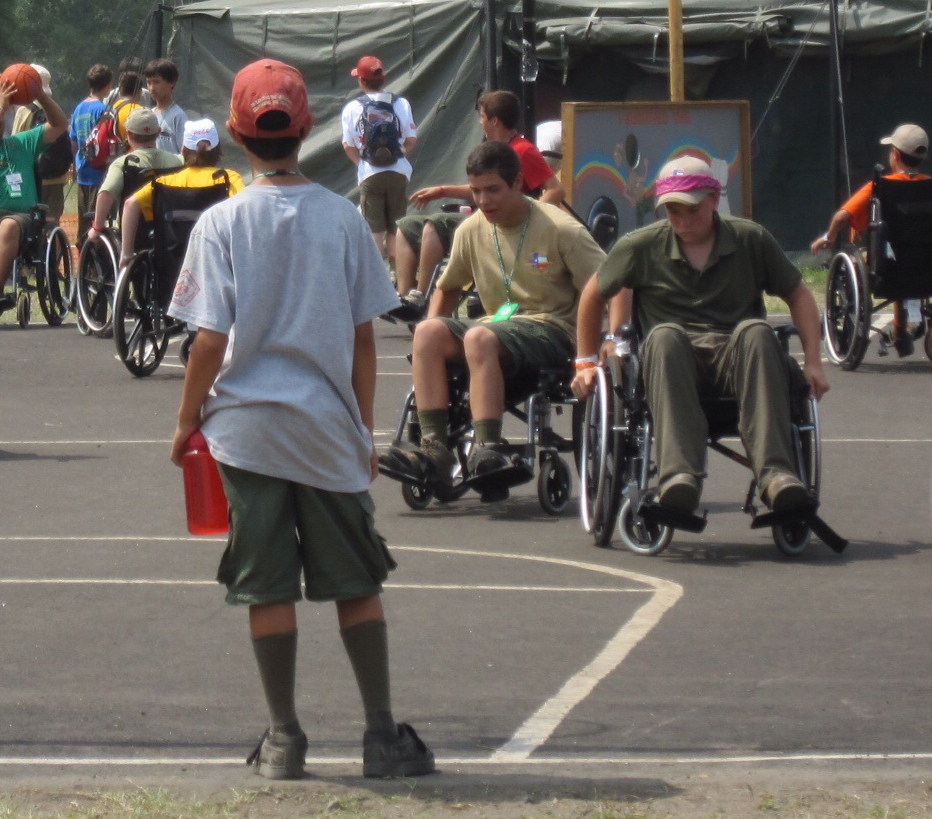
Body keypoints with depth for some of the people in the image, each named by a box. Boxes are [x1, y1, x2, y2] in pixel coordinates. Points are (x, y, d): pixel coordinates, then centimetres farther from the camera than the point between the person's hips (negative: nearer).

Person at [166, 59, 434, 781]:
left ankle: (284, 739, 6)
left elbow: (210, 340, -9)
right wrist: (366, 428, 12)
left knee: (268, 587, 4)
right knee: (357, 584, 8)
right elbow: (364, 337, 2)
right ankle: (383, 734, 5)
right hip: (329, 425, 1)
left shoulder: (222, 223, -6)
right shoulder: (344, 220, -1)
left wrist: (188, 421, 4)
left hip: (248, 424, -1)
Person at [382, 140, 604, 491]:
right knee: (428, 331, -23)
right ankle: (433, 446, -33)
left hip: (551, 328, -5)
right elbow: (446, 289, 24)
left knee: (480, 337, -36)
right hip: (498, 325, 6)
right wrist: (435, 339, 6)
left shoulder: (562, 230, -6)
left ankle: (486, 450, -43)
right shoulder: (471, 231, 9)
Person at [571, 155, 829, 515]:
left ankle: (774, 472, -47)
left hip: (736, 360, 1)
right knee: (665, 334, -36)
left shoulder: (750, 240, 8)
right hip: (674, 363, 0)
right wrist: (586, 363, 20)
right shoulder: (641, 246, 7)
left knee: (756, 332, -34)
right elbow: (594, 295, 22)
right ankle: (679, 472, -54)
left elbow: (798, 295, 15)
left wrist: (813, 362, 4)